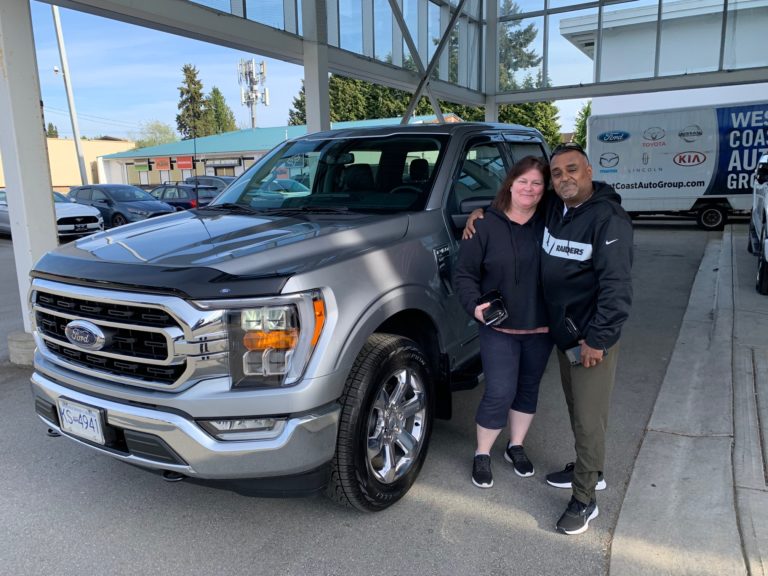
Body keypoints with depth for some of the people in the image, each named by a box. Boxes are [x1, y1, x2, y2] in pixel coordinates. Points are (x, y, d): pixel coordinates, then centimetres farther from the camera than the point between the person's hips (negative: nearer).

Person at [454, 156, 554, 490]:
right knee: (500, 394, -3)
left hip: (540, 329, 3)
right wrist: (474, 305, -20)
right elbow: (464, 274, -4)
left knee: (528, 390, 16)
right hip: (499, 329, -3)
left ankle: (516, 447, 38)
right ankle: (482, 455, 20)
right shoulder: (487, 226, -6)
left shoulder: (550, 224, -1)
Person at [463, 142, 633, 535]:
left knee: (589, 418, 0)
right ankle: (588, 470, 40)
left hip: (593, 339, -7)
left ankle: (584, 500, 13)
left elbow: (617, 284, -21)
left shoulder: (608, 218, -18)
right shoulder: (553, 210, 5)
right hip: (563, 333, 8)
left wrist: (598, 338, -22)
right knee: (576, 410, 20)